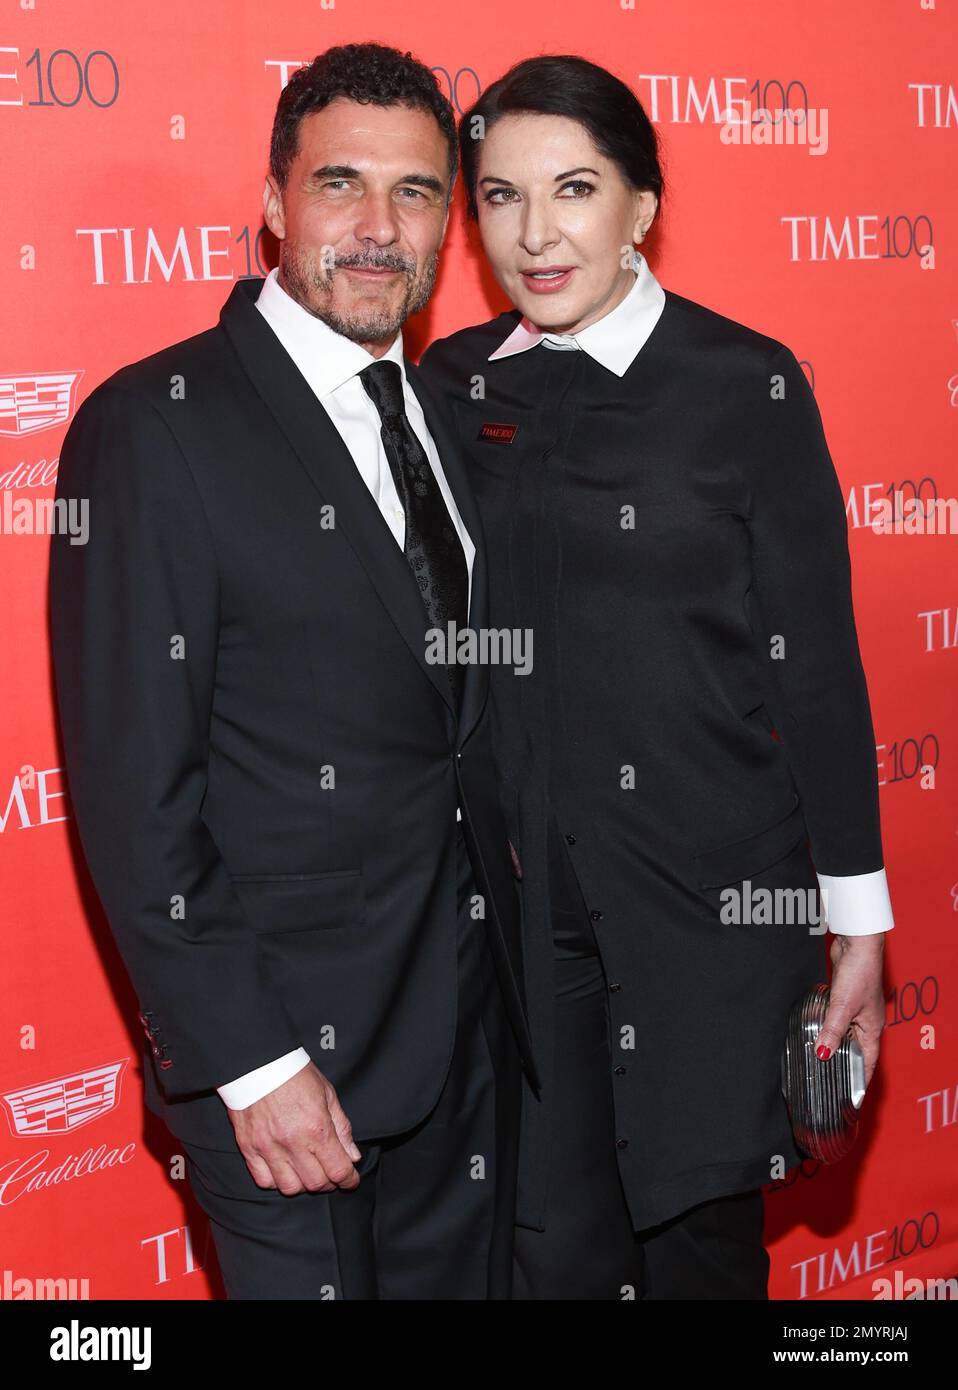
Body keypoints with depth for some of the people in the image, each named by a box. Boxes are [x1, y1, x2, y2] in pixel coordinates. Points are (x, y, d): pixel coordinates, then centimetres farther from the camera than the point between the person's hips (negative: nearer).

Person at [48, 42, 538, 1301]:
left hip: (475, 1023, 7)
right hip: (294, 1052, -7)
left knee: (469, 1274, 19)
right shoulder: (157, 428, -13)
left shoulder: (442, 415, 9)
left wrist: (507, 970, 6)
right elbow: (133, 793, -16)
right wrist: (249, 1062, -17)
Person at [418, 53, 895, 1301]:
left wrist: (856, 915, -3)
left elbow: (816, 658, -5)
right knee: (554, 1241, 10)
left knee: (699, 1233, 9)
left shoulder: (745, 385, -6)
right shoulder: (451, 387, 4)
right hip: (519, 884, 3)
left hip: (709, 881, -3)